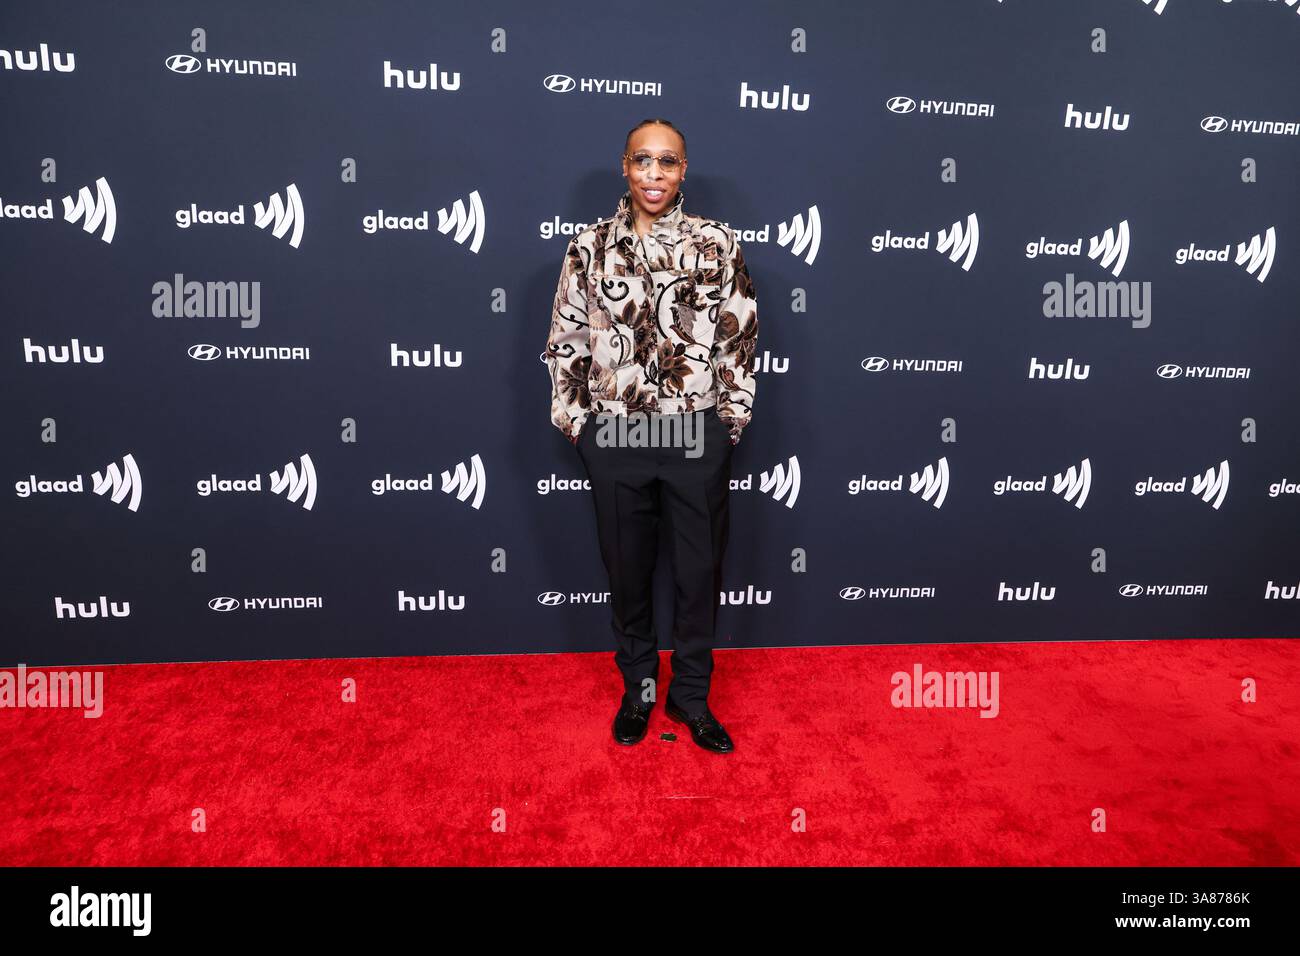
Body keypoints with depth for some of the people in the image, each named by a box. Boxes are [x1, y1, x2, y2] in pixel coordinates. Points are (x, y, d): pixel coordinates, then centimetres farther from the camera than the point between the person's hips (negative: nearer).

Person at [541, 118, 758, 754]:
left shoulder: (716, 244, 1)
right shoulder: (589, 248, 3)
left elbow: (739, 336, 3)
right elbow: (565, 342, 6)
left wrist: (732, 416, -1)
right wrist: (573, 420, 1)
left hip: (697, 434, 0)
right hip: (615, 437, 1)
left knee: (700, 571, 9)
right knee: (627, 570, 13)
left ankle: (691, 695, 29)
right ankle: (638, 688, 35)